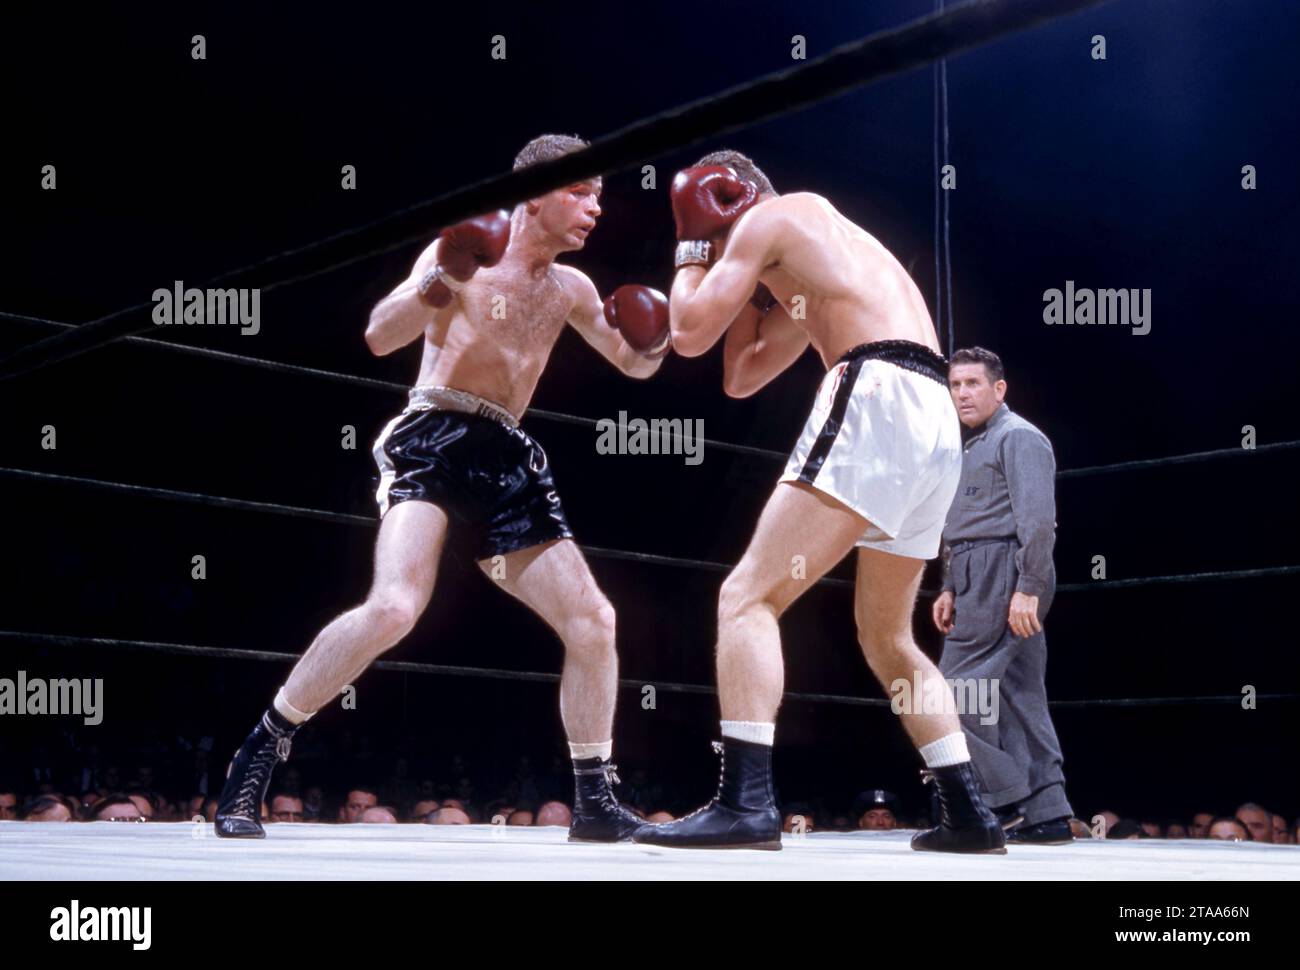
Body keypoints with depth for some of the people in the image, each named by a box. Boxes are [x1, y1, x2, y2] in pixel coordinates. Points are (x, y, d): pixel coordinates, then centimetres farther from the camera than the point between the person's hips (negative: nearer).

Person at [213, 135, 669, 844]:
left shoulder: (570, 289, 17)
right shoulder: (463, 251, -1)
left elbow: (636, 366, 28)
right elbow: (379, 338, -12)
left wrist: (650, 343, 4)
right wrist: (439, 281, -30)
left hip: (504, 459, 7)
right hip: (432, 442, -7)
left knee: (592, 619, -1)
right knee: (395, 606, -28)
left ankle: (595, 803, 11)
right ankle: (258, 752, -13)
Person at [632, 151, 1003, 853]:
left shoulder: (768, 218, 9)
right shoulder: (820, 256, 34)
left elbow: (691, 333, 3)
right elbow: (741, 377, 35)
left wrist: (694, 247, 19)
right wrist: (750, 287, 35)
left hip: (877, 401, -9)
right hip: (937, 423, 9)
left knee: (749, 595, -11)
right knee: (887, 637, 20)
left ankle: (745, 803, -24)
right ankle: (969, 815, 17)